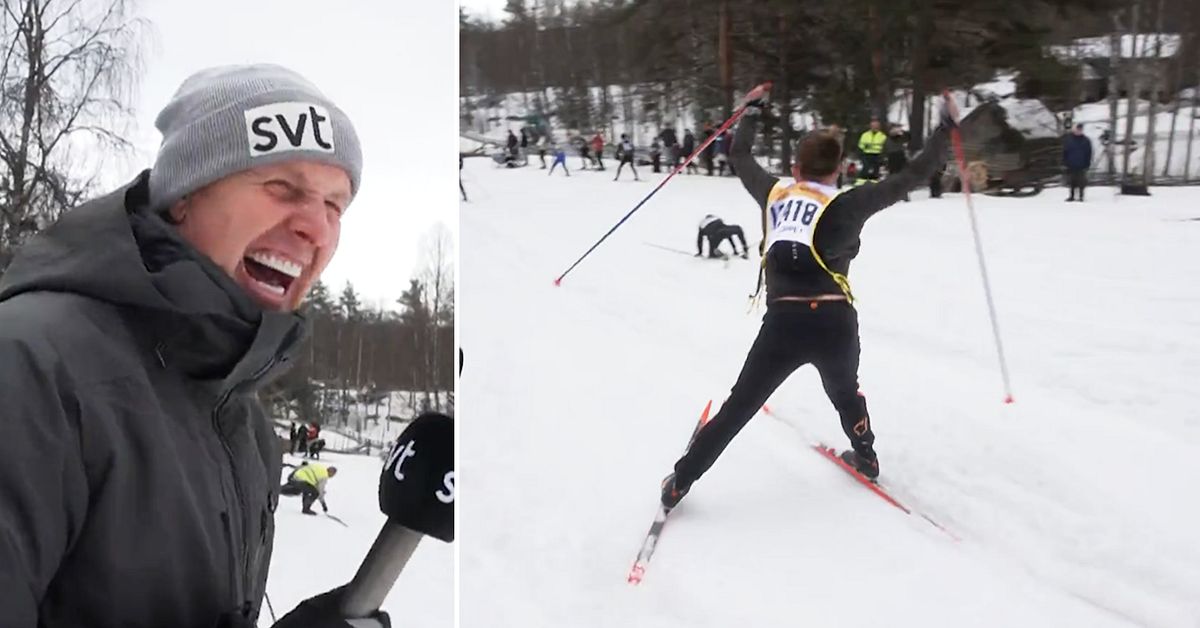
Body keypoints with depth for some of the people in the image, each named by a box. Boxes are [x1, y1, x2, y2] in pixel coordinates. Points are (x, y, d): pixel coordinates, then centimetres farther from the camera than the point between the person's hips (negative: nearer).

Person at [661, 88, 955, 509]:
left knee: (738, 407, 11)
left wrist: (751, 114, 40)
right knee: (844, 391, 31)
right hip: (834, 323, -1)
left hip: (783, 324, 1)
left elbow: (740, 157, 25)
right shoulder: (846, 206, -1)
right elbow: (911, 177, 1)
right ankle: (865, 457, 50)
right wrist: (944, 131, 12)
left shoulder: (773, 193, 8)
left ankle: (680, 481, 13)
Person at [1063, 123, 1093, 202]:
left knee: (1081, 182, 0)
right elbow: (1065, 152, 4)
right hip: (1071, 165, 1)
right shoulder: (1068, 139, 2)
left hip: (1081, 166, -1)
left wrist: (1087, 164, -2)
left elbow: (1088, 153, 3)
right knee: (1072, 182, 8)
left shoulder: (1086, 140, 1)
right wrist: (1065, 162, -2)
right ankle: (1072, 196, 17)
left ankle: (1081, 196, 8)